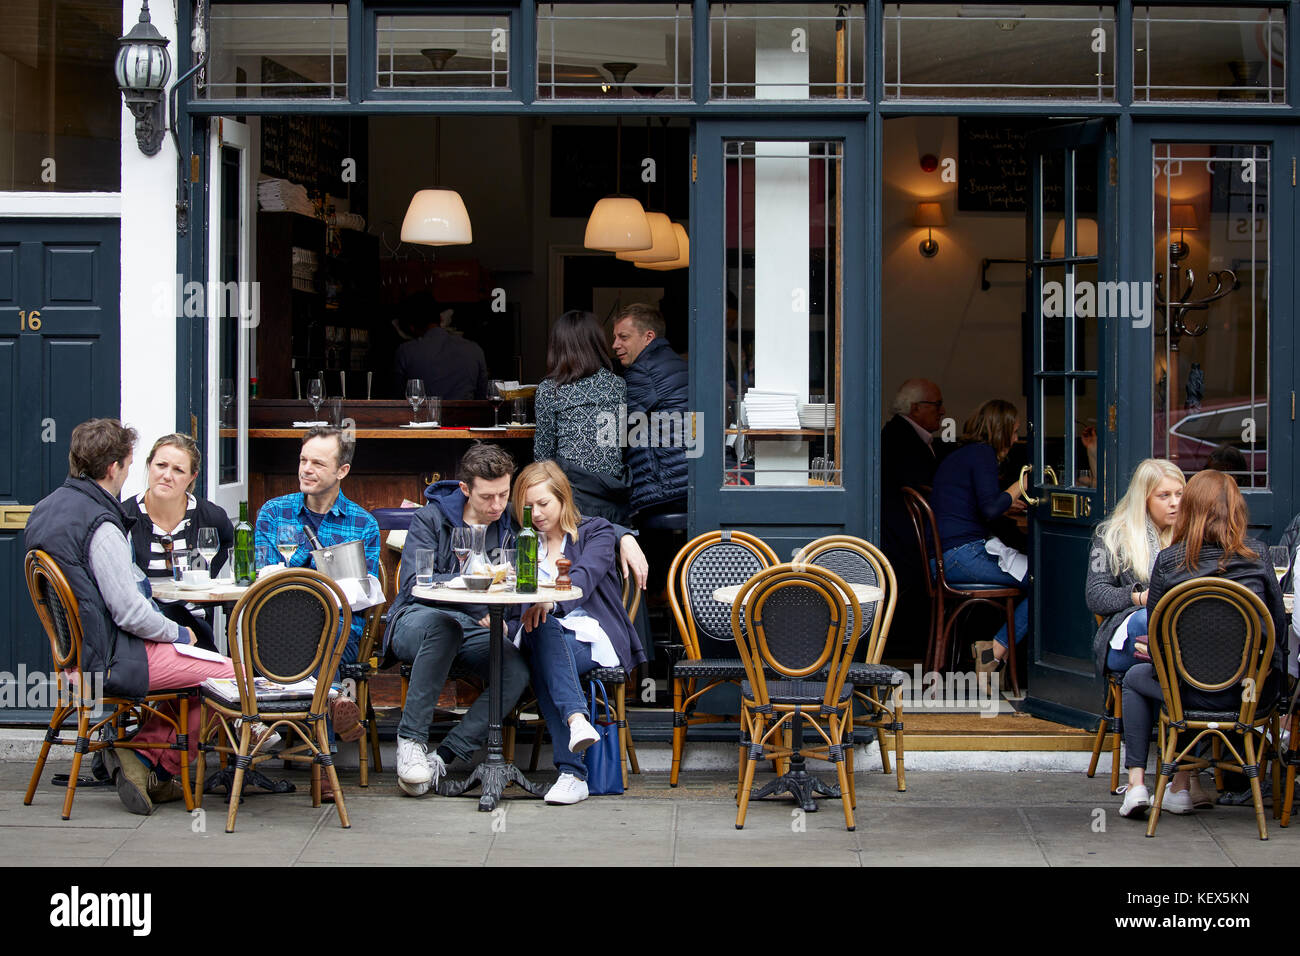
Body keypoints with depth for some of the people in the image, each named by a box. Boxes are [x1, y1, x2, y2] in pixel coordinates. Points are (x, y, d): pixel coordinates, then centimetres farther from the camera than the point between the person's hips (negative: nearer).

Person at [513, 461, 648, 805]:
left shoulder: (597, 532, 10)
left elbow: (584, 578, -10)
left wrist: (551, 601, -31)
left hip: (593, 639, -3)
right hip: (545, 639, 3)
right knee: (543, 627, -36)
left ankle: (569, 771, -44)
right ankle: (576, 720, -53)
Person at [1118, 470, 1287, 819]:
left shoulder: (1168, 561, -7)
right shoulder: (1256, 555, -3)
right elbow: (1279, 625, 3)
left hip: (1196, 692, -2)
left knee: (1135, 677, 30)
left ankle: (1136, 782, 21)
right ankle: (1181, 787, 38)